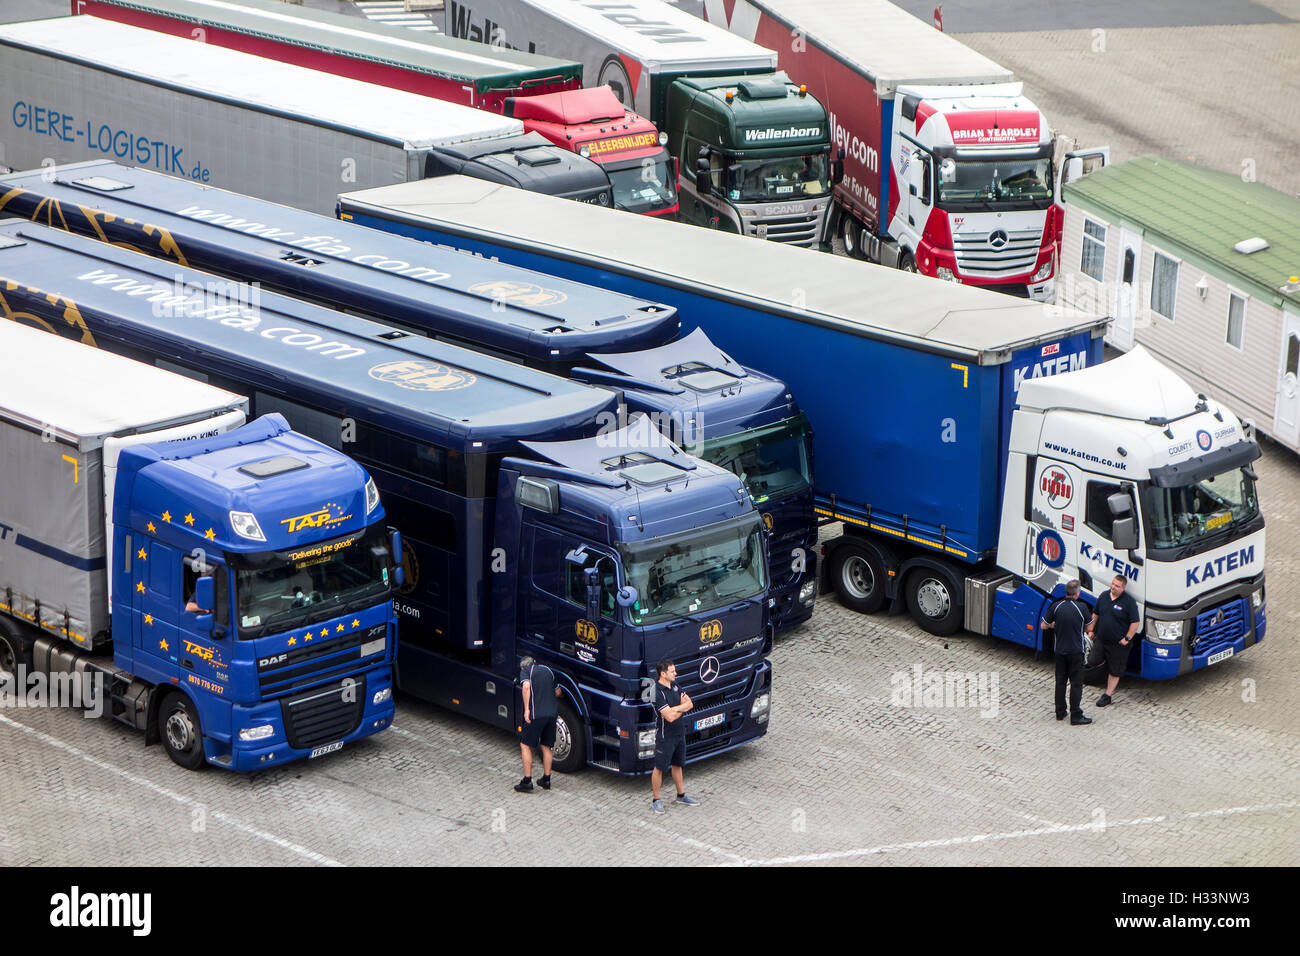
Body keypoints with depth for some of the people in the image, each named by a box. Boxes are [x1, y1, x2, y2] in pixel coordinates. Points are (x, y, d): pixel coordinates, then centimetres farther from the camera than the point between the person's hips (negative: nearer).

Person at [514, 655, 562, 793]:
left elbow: (526, 686, -19)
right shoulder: (547, 670, 18)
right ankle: (546, 779, 22)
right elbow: (558, 692, 24)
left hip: (536, 714, -5)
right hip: (552, 713, 5)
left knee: (525, 745, 6)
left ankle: (527, 781, 2)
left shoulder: (525, 671, 1)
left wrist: (527, 709, -19)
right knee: (547, 746, 18)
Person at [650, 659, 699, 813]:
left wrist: (675, 708, -17)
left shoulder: (674, 685, 4)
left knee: (677, 765, 20)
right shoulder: (658, 692, -24)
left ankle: (681, 796, 33)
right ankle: (656, 800, 13)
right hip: (665, 735, -8)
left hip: (679, 733, 8)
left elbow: (689, 703, 1)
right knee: (659, 768, 3)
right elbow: (670, 717, -28)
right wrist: (682, 709, -10)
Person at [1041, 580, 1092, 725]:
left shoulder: (1056, 606, -6)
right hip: (1076, 651, -3)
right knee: (1076, 683, 2)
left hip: (1060, 650, 3)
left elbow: (1044, 626, 1)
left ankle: (1060, 712, 21)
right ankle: (1076, 716, 2)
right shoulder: (1082, 608, -15)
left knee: (1060, 681, 15)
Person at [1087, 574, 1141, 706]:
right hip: (1103, 640, 5)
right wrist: (1091, 630, 13)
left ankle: (1108, 695, 7)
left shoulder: (1129, 601, -14)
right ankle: (1110, 689, 30)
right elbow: (1095, 614, 17)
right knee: (1107, 667, 14)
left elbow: (1136, 622, -13)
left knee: (1115, 670, 2)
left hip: (1119, 643, -5)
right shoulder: (1104, 596, 4)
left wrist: (1127, 638, -14)